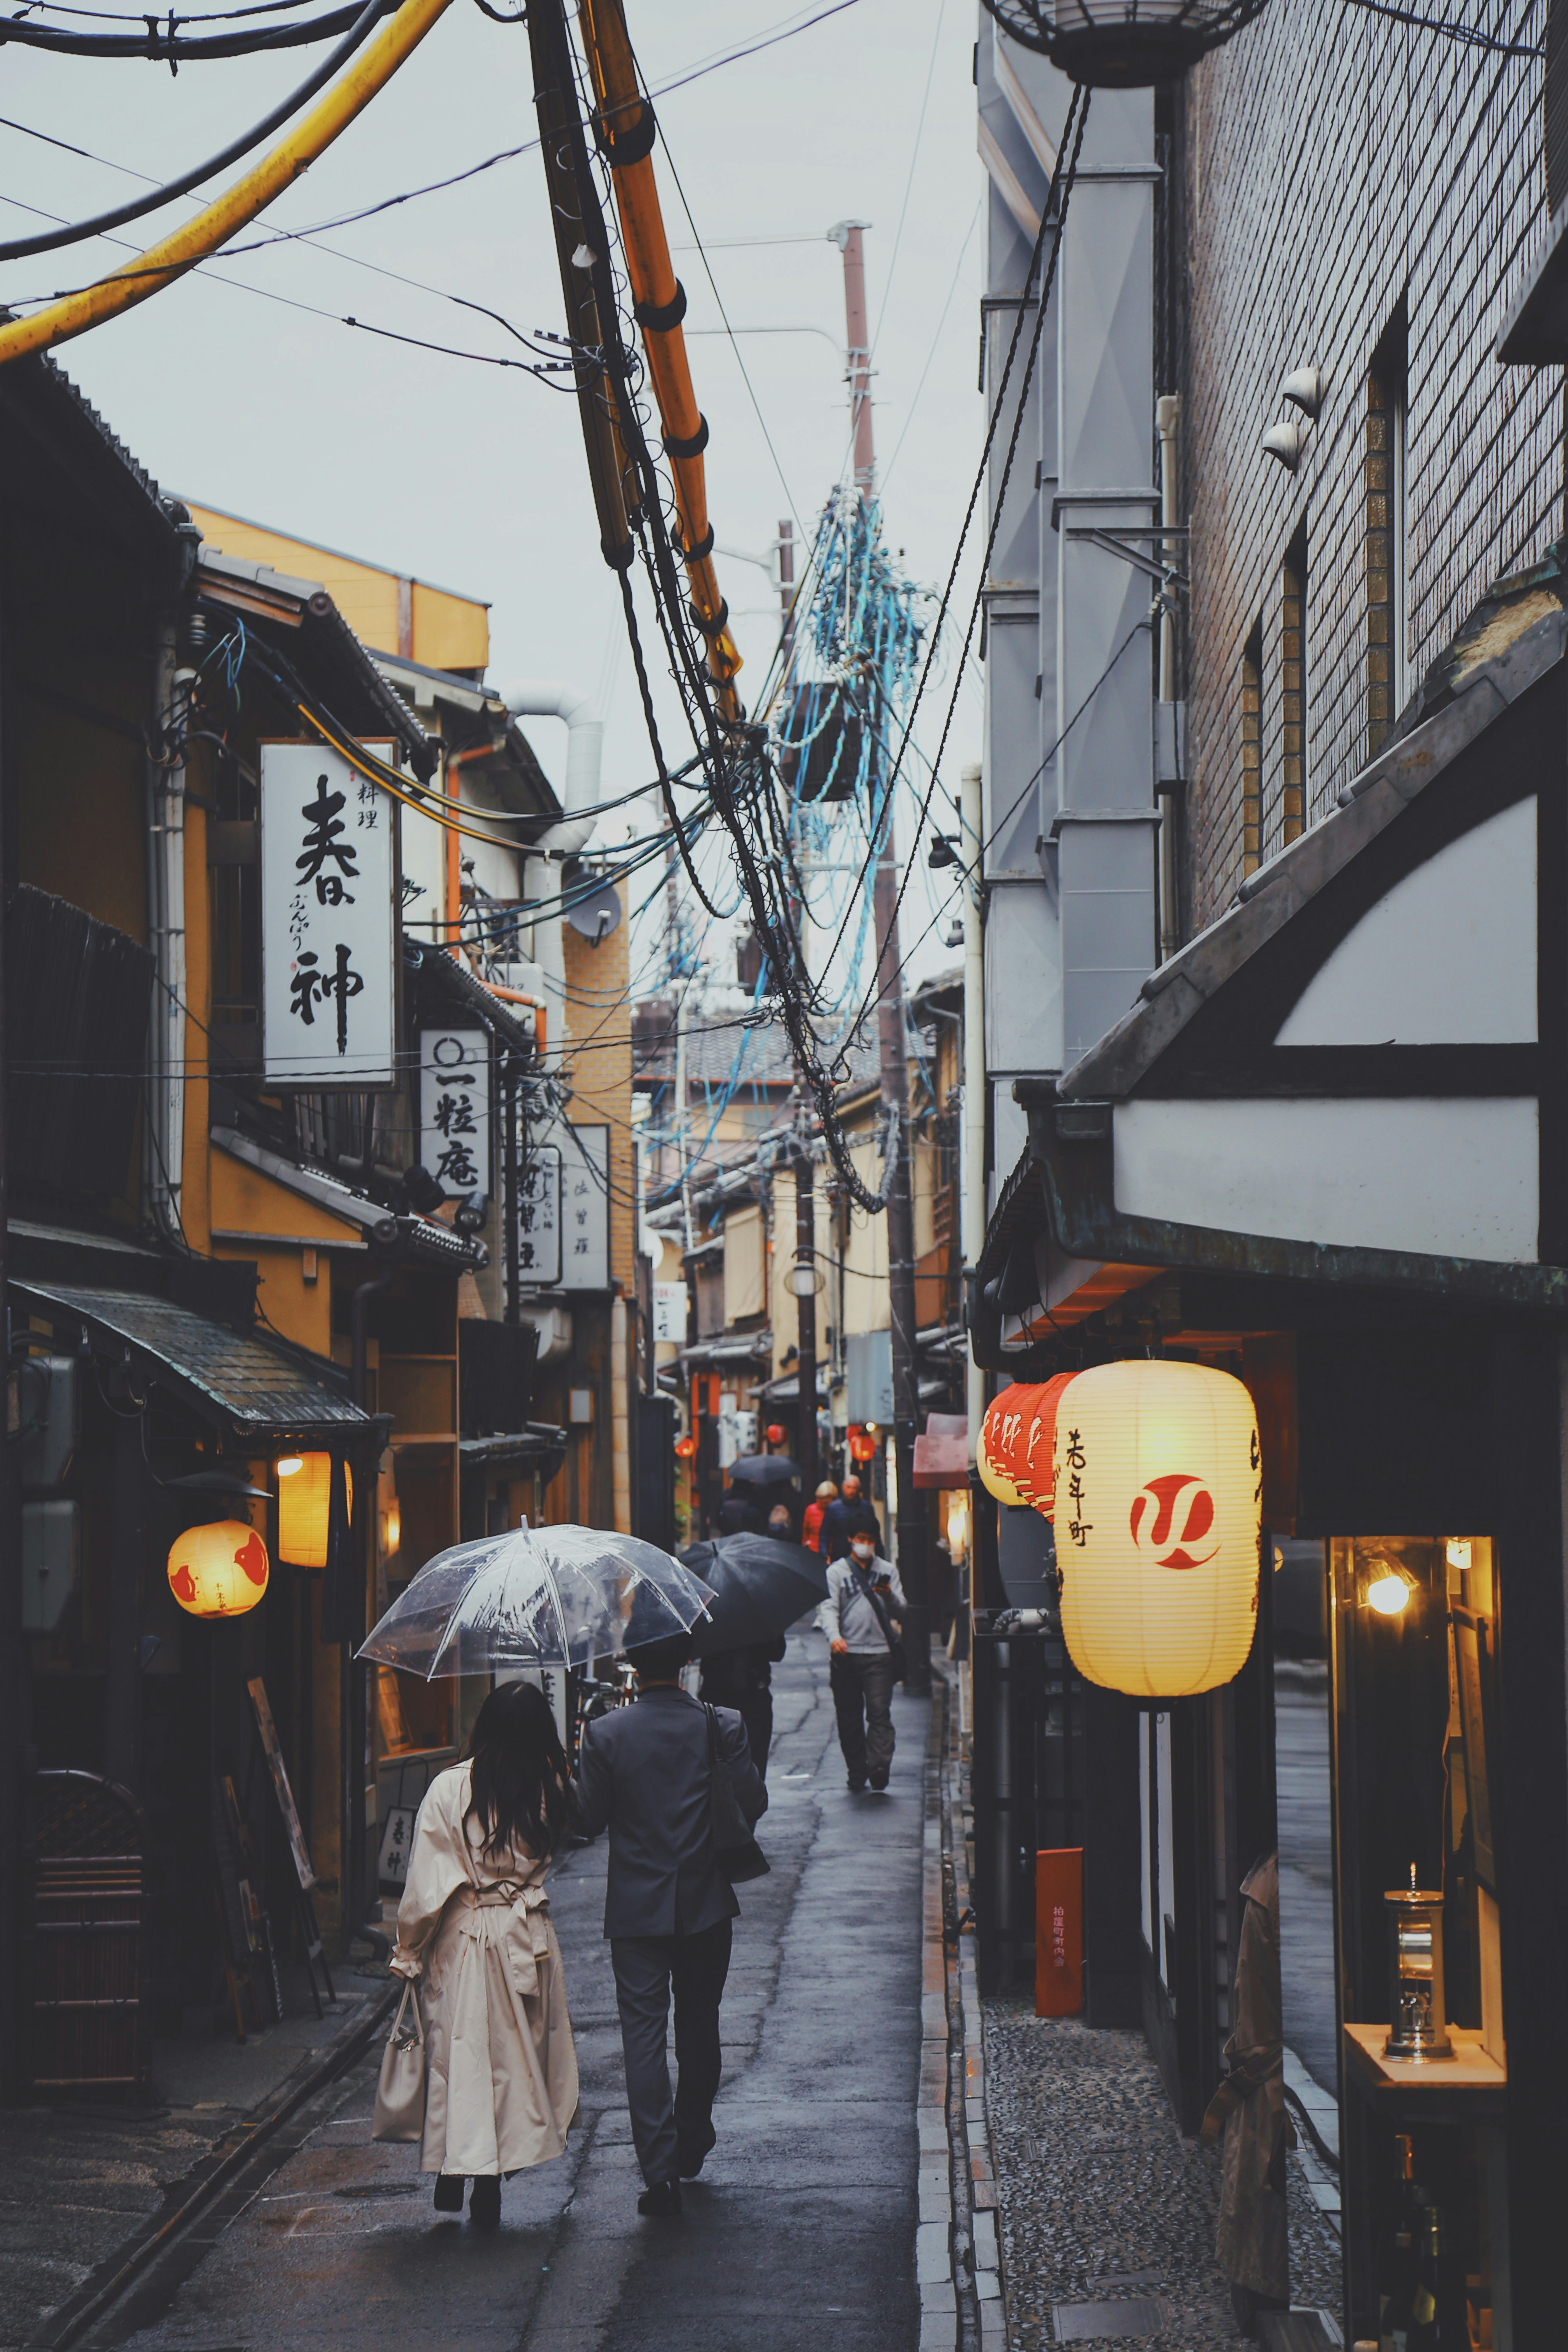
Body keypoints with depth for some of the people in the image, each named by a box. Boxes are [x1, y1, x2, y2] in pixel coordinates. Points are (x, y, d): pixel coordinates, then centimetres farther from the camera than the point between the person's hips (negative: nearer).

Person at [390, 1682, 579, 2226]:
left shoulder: (451, 1789, -12)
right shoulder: (551, 1791, -6)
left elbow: (427, 1885, -9)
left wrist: (408, 1952, 1)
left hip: (463, 1939, -2)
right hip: (529, 1941, 2)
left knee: (458, 2051, 8)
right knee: (515, 2053, 10)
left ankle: (452, 2176, 7)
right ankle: (490, 2191, 13)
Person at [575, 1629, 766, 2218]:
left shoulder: (605, 1734, -10)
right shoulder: (722, 1728, -7)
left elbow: (589, 1818, -5)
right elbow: (753, 1804, -3)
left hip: (636, 1906, -2)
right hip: (706, 1903, 2)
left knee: (643, 2035, -1)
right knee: (700, 2026, 19)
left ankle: (659, 2173, -9)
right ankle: (692, 2144, 34)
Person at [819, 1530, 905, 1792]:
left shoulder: (887, 1571, 15)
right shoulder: (837, 1572, 10)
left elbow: (901, 1613, 10)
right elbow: (829, 1607, -4)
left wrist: (890, 1597, -13)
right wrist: (834, 1636, -23)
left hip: (879, 1654, 0)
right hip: (846, 1653, 0)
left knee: (879, 1711, -13)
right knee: (849, 1716, 3)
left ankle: (879, 1766, -21)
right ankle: (856, 1771, 12)